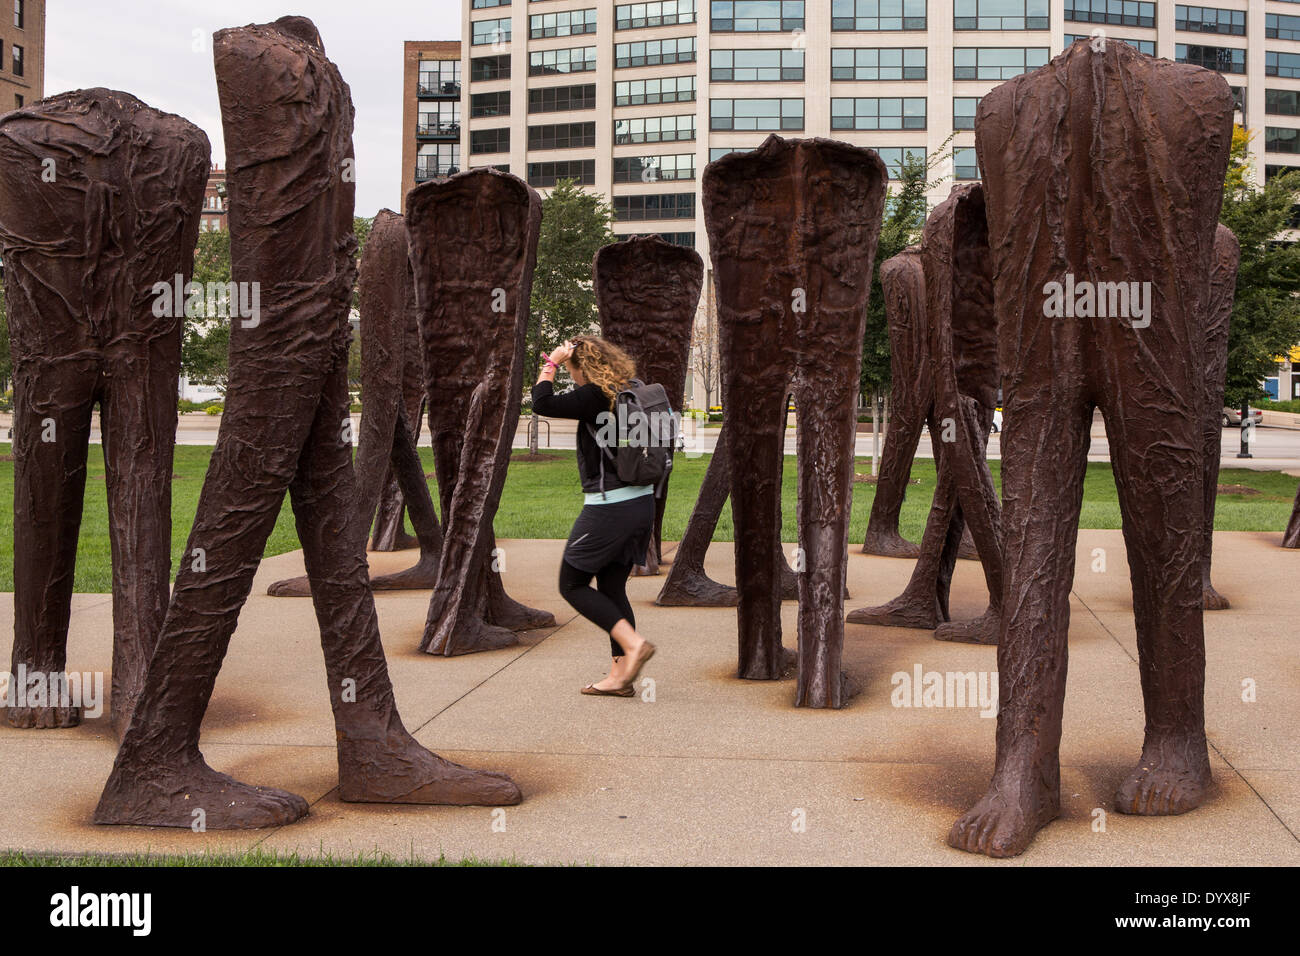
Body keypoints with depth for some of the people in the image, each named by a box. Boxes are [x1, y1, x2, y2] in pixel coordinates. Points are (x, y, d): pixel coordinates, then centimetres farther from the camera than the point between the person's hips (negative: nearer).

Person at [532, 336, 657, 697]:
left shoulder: (596, 396, -16)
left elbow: (542, 403, -16)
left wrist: (552, 363, -6)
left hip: (609, 507, -9)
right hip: (642, 503, 9)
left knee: (572, 584, 4)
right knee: (612, 587, 13)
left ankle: (633, 644, -9)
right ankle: (620, 675, 13)